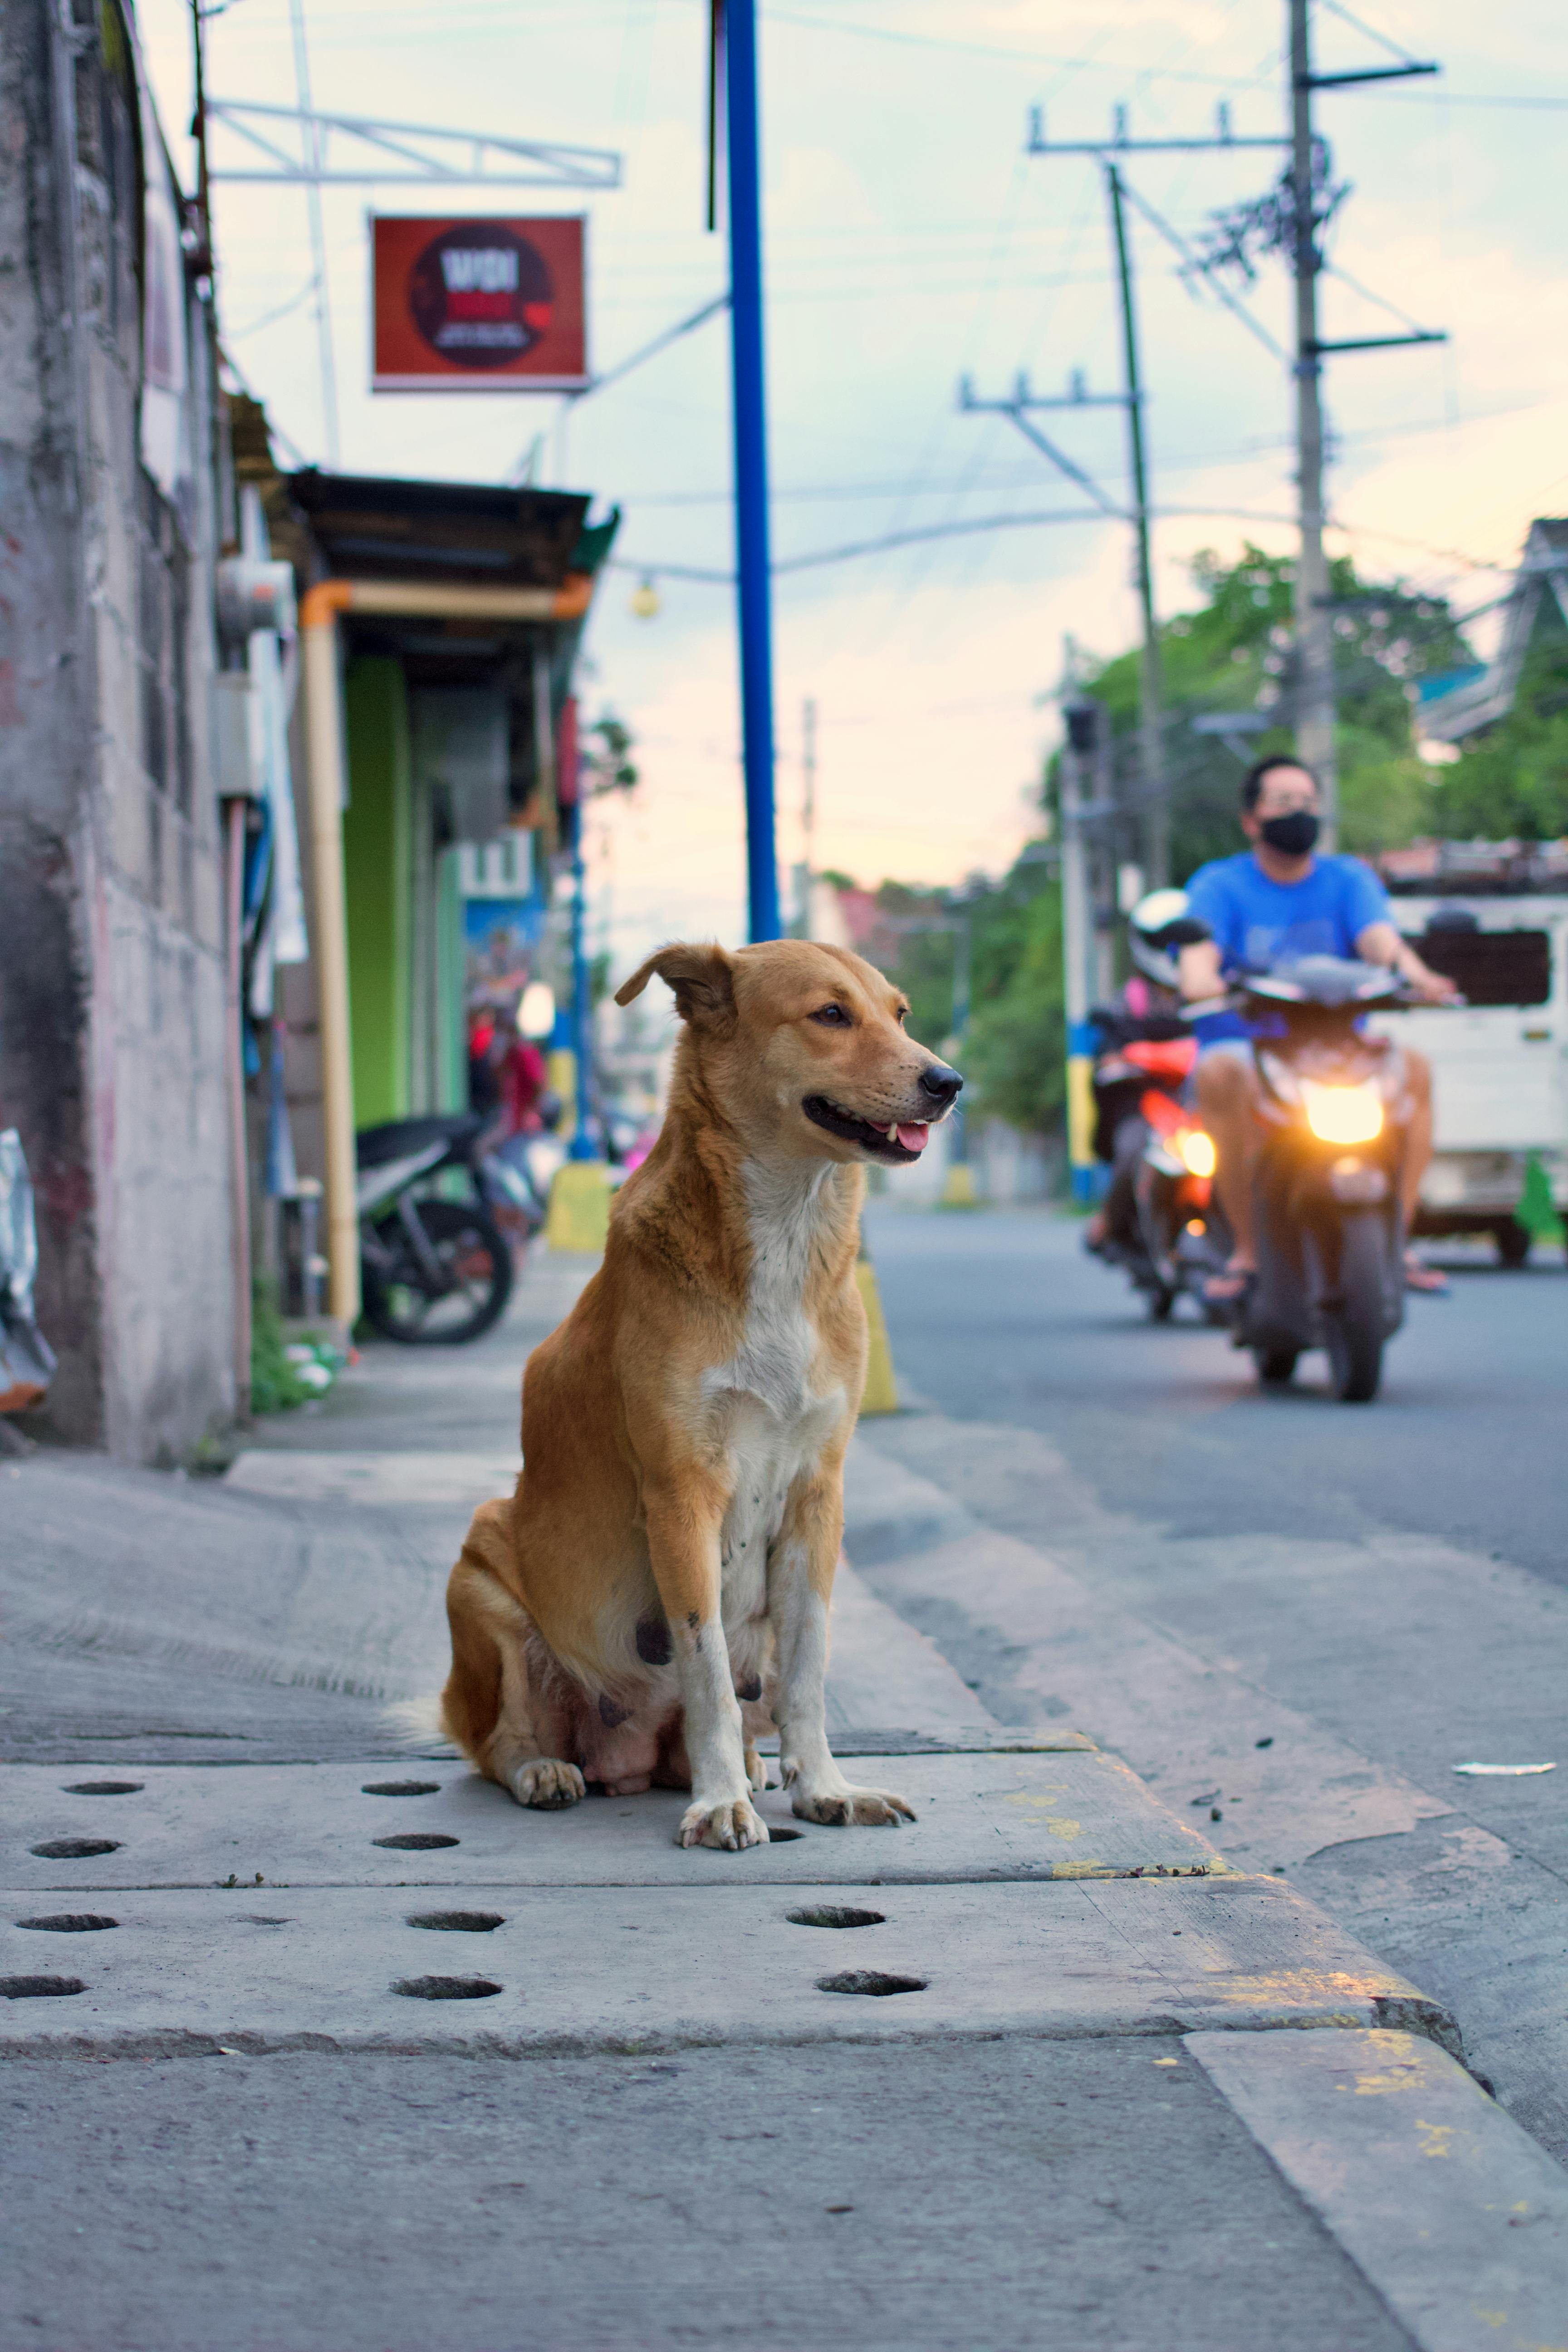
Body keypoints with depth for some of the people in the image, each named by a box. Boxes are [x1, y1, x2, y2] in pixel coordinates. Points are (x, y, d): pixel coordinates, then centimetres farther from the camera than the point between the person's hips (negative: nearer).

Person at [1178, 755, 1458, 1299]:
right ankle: (1247, 1250, -26)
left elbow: (1380, 939, -10)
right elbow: (1197, 960, -15)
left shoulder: (1350, 879, 10)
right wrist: (1205, 985, -41)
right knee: (1218, 1075, -36)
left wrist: (1415, 974, -34)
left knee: (1414, 1067, -26)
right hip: (1249, 1045, -2)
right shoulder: (1219, 885, 4)